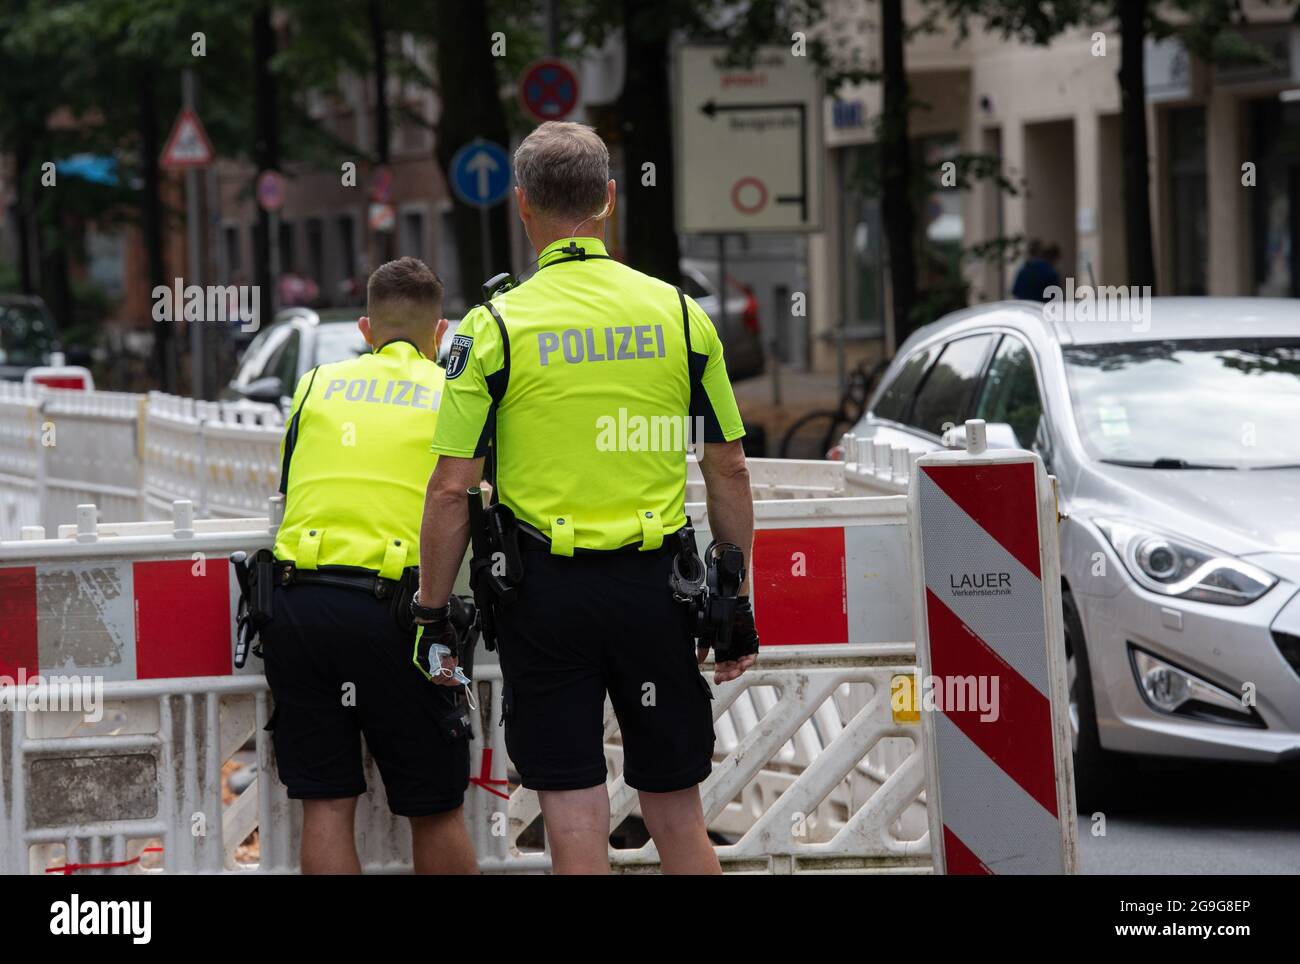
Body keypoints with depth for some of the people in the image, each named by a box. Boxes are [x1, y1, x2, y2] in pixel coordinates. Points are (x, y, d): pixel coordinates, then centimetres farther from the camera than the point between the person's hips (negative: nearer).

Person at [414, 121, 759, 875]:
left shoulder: (495, 329, -7)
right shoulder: (680, 315, 1)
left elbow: (451, 490, -8)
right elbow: (729, 473, 5)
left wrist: (433, 612, 2)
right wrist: (739, 605, 13)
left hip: (547, 587, -2)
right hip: (654, 581, 2)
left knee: (575, 813, 3)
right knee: (676, 807, 13)